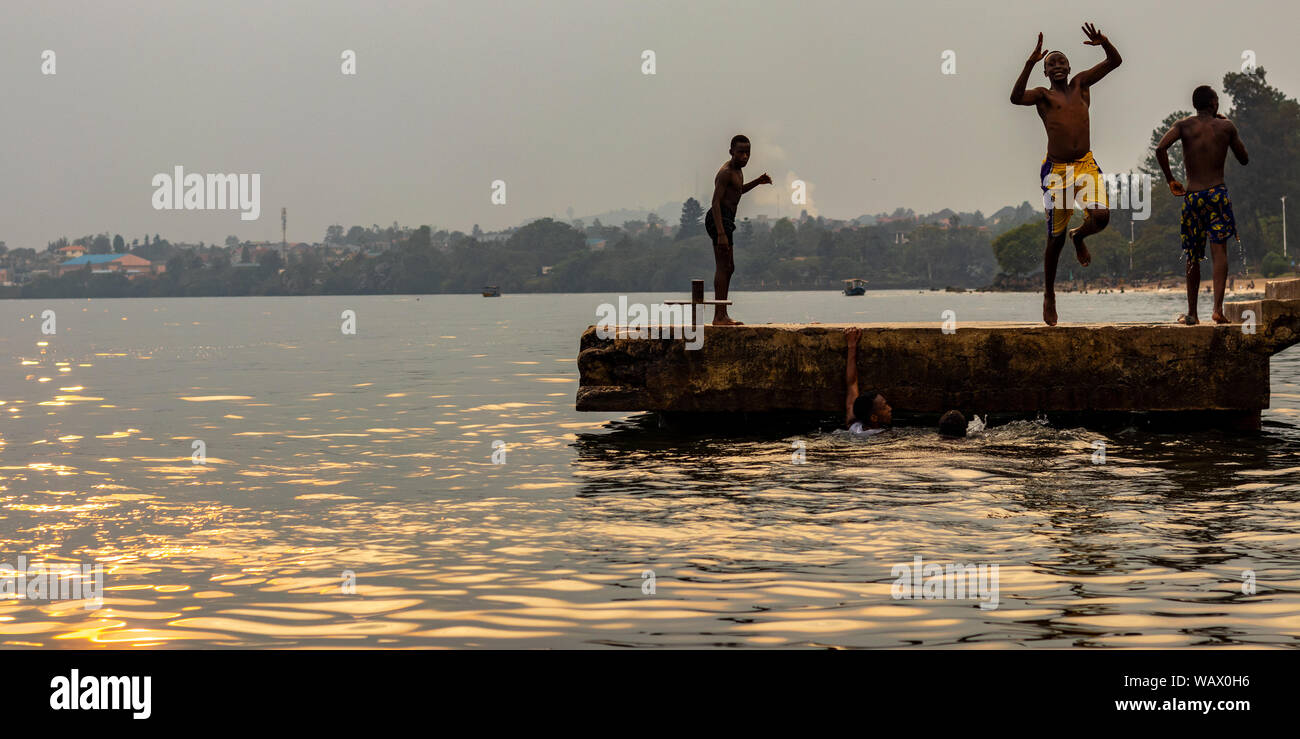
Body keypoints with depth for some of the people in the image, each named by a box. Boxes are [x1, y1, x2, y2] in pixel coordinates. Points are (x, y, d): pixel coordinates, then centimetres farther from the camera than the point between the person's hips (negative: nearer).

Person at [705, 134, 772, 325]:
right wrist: (721, 234, -28)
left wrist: (758, 182, 22)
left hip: (725, 221, 11)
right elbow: (716, 202, -22)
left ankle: (722, 314, 17)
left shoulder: (735, 169, 16)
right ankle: (719, 316, -15)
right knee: (723, 267, -13)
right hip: (719, 220, -11)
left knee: (728, 268, 13)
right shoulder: (726, 172, -15)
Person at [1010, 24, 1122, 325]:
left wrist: (1104, 43, -13)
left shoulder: (1081, 84, 11)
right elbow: (1016, 97, -20)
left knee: (1101, 215, -23)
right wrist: (1031, 62, -26)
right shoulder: (1043, 95, 2)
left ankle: (1079, 237, 15)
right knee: (1055, 238, 2)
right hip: (1055, 169, -2)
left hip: (1086, 165, 2)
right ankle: (1049, 295, 21)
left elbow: (1115, 61, 7)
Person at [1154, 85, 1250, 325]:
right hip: (1217, 193, -1)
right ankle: (1217, 308, -22)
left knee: (1193, 258, 10)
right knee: (1220, 250, -6)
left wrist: (1170, 180, -3)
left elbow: (1161, 148, -14)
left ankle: (1192, 313, 15)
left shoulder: (1185, 125, 3)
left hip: (1192, 195, 1)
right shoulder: (1226, 126, 4)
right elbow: (1244, 159, 15)